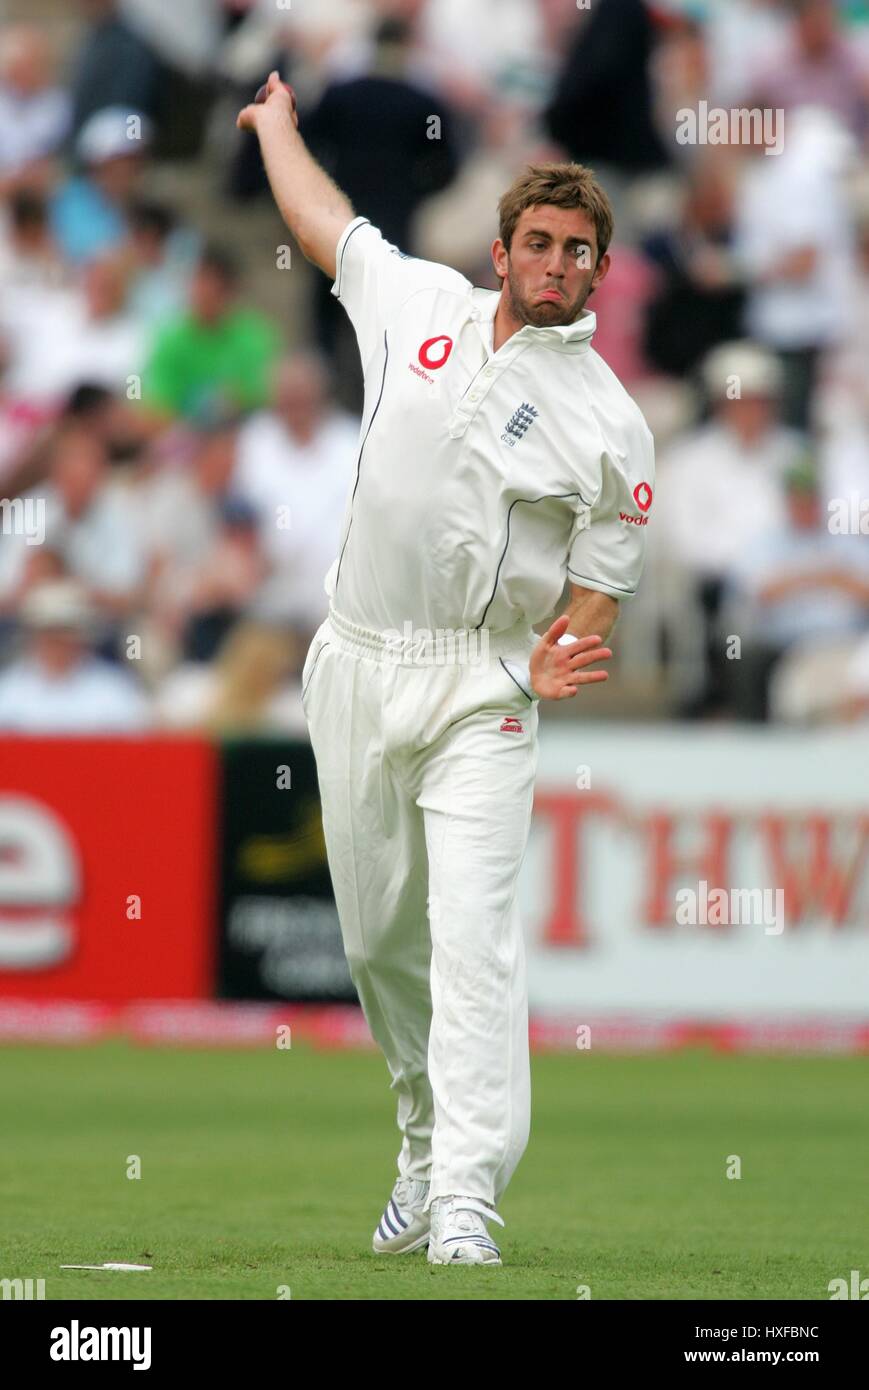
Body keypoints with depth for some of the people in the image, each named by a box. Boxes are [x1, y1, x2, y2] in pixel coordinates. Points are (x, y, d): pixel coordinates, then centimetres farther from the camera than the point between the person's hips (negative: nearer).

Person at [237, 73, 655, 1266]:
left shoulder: (613, 427, -5)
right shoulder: (420, 305, 4)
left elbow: (600, 593, -3)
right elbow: (319, 215, 22)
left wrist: (557, 666, -23)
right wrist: (277, 121, 37)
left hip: (483, 687, -4)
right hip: (356, 665, 4)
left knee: (474, 932, -17)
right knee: (379, 936, 11)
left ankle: (465, 1203, -25)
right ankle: (427, 1147, 29)